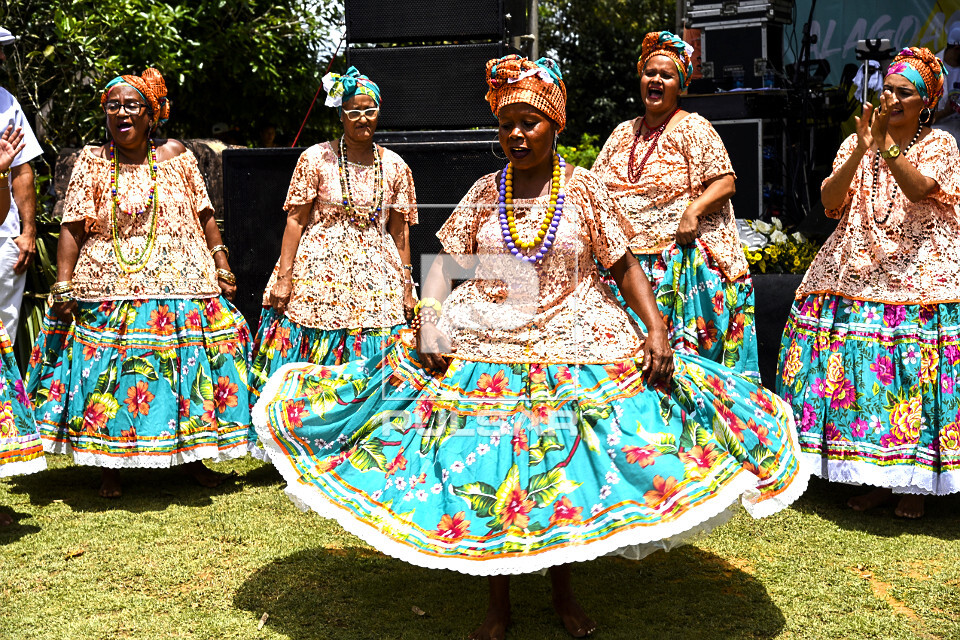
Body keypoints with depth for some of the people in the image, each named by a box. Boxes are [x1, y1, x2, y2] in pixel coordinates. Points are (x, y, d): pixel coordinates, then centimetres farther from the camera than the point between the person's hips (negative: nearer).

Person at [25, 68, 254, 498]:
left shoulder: (175, 156, 8)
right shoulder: (91, 163, 4)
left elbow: (204, 217, 11)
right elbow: (72, 228, -1)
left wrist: (222, 268, 6)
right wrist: (63, 285, -8)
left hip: (180, 285, 2)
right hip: (109, 288, -1)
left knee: (186, 365, 3)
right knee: (109, 370, -1)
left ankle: (191, 455, 20)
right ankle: (110, 466, 14)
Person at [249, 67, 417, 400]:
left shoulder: (395, 167, 7)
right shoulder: (315, 159, 0)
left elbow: (400, 232, 10)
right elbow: (295, 220, -1)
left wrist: (407, 286, 7)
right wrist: (283, 276, -7)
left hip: (376, 279, 2)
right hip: (319, 274, -2)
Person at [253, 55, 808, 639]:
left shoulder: (584, 188, 1)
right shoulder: (485, 191, 5)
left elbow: (625, 264, 1)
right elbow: (447, 263, 5)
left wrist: (656, 327, -11)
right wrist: (427, 322, -10)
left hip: (571, 343, -1)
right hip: (485, 345, 1)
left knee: (565, 467, 0)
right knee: (488, 472, -1)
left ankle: (563, 587, 22)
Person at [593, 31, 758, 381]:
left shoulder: (693, 128, 1)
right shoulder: (623, 132, 17)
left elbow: (726, 181, -6)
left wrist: (693, 210, -22)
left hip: (681, 257, -5)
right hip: (624, 259, 5)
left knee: (681, 347, -7)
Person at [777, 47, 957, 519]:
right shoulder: (855, 144, 13)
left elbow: (920, 190, -15)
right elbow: (830, 202, -3)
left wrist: (886, 143, -23)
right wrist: (862, 148, -14)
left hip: (921, 277, -3)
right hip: (856, 276, 3)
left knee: (915, 375, -6)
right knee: (857, 374, -2)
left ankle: (914, 481, 7)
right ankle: (874, 477, 10)